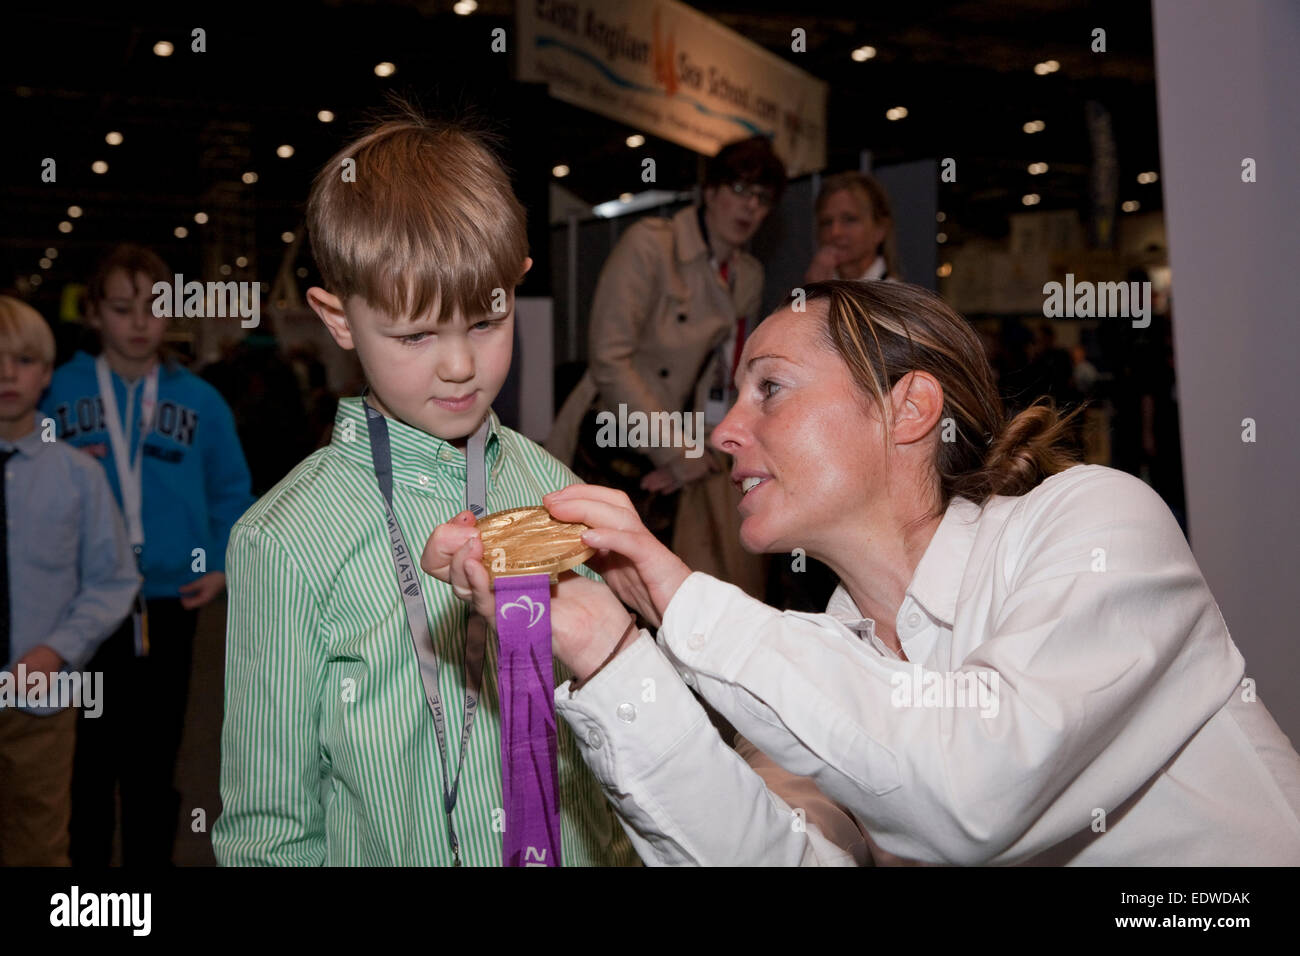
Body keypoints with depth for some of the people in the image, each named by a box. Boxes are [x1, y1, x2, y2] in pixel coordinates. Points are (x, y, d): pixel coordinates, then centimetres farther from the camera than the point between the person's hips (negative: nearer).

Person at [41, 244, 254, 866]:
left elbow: (230, 494, 7)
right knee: (86, 762, 7)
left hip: (169, 605, 1)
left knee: (153, 766, 12)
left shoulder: (199, 401, 2)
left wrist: (222, 566, -5)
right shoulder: (58, 392, -1)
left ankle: (150, 858, 27)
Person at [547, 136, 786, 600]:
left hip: (674, 454, 6)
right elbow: (609, 360, -17)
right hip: (611, 446, -6)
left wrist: (688, 455, 2)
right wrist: (675, 449, -14)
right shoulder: (649, 244, -11)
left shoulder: (750, 276, 10)